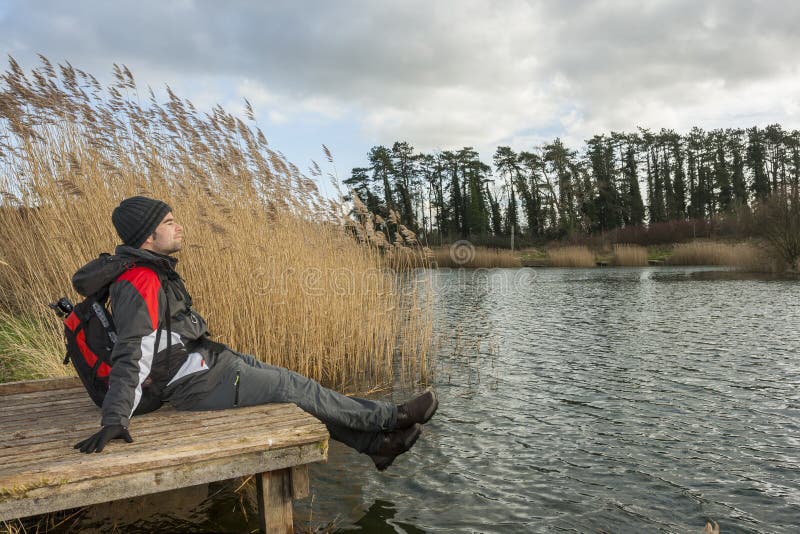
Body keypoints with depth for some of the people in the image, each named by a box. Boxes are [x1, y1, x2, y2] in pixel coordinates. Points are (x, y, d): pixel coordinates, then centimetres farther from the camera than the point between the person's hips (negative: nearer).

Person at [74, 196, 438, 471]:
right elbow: (131, 355, -29)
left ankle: (376, 444, 10)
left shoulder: (153, 271, 10)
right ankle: (390, 418, 9)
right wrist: (115, 421, -31)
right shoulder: (141, 283, -23)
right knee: (294, 388, -5)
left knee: (287, 381, 6)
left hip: (211, 361, 10)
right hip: (199, 383, -10)